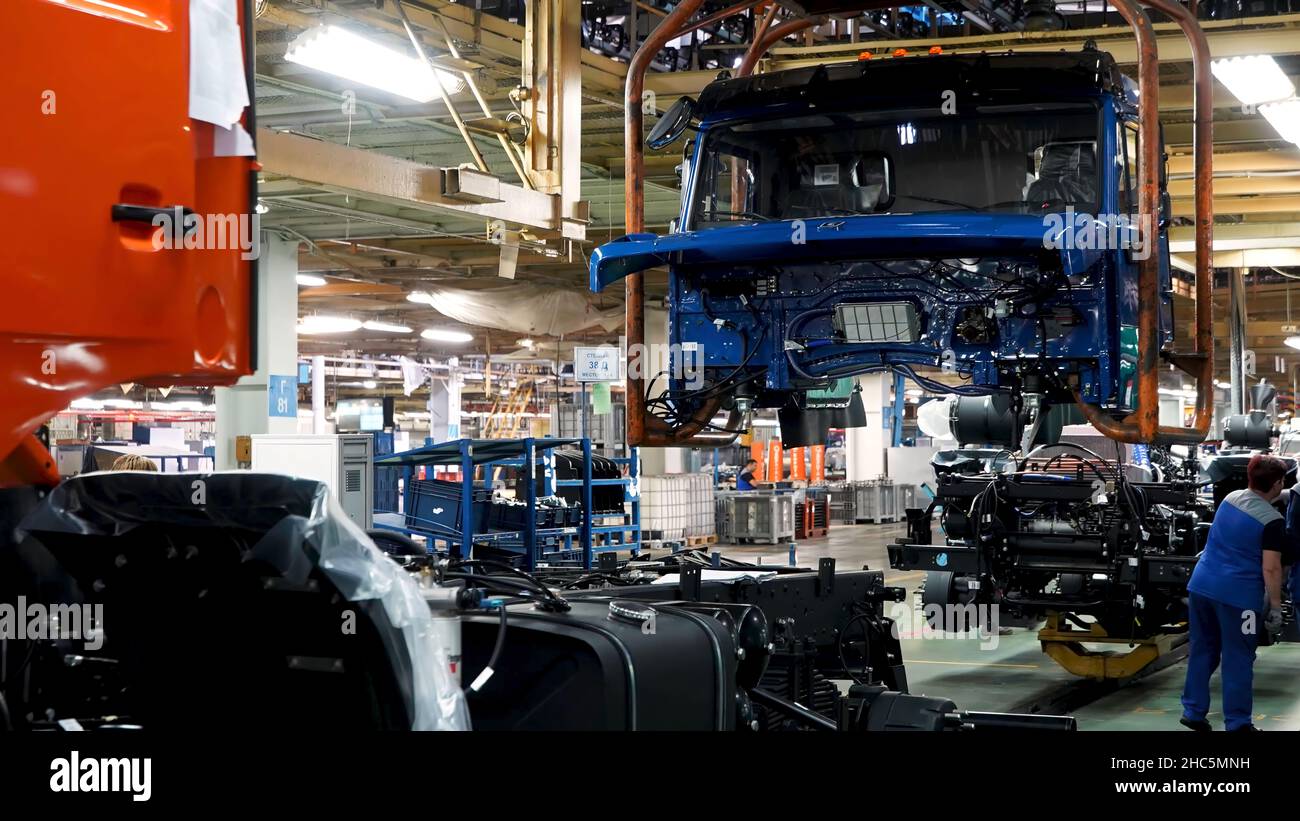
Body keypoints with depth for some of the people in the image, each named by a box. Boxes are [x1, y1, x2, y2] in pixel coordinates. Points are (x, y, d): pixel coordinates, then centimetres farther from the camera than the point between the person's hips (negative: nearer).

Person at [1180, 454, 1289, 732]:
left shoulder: (1230, 498, 7)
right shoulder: (1272, 520, -12)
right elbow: (1270, 569, -16)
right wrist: (1275, 606, -8)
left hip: (1202, 585, 6)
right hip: (1238, 595, -6)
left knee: (1202, 650, 15)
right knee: (1238, 659, 3)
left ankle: (1193, 711, 19)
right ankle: (1237, 723, 7)